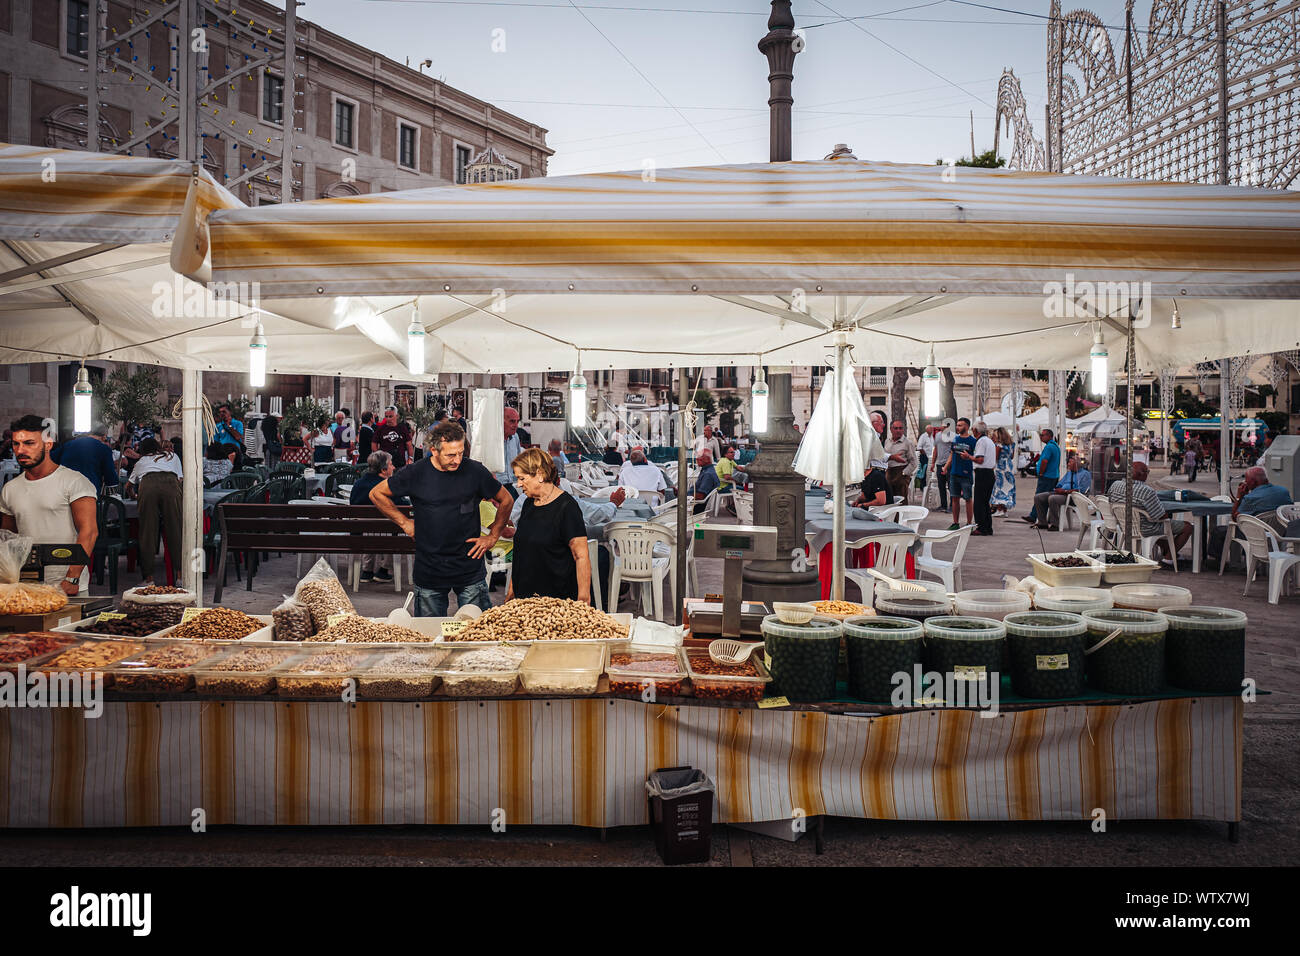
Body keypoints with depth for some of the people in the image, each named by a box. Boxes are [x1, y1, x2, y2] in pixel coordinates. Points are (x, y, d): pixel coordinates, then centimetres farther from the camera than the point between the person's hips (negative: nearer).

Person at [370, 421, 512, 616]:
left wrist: (493, 536, 6)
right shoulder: (415, 474, -5)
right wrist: (404, 522, 6)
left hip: (470, 570, 0)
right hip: (429, 570, 0)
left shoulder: (475, 471, -5)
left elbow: (506, 500, 10)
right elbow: (376, 494, 9)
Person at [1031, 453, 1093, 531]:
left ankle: (1055, 524, -29)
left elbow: (1082, 490, -12)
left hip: (1073, 495, -9)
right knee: (1038, 497, -7)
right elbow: (1060, 484, 27)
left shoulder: (1085, 474, 2)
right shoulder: (1069, 472, 30)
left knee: (1052, 498, -36)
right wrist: (1057, 489, 1)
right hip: (1061, 492, 9)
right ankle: (1043, 522, -7)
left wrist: (1065, 491, -18)